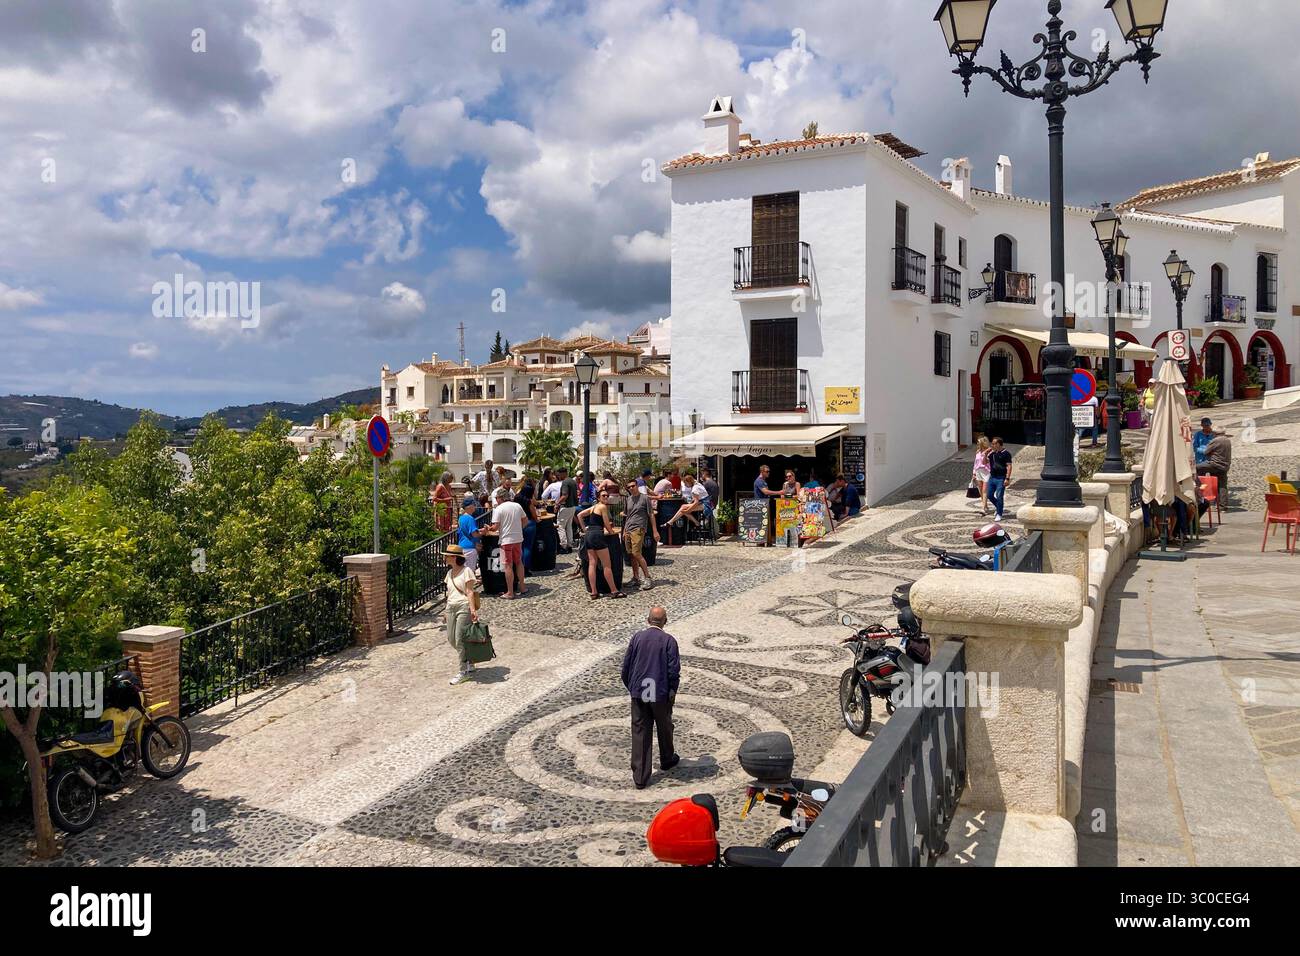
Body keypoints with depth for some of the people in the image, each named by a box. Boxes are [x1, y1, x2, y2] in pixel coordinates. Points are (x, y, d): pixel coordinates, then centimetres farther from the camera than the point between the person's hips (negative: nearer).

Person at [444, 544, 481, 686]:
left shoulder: (466, 571, -7)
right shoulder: (450, 573, 15)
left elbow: (470, 591, -13)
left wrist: (473, 609, -21)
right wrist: (447, 610, 18)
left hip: (464, 607, -8)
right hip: (451, 607, 8)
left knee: (460, 639, -8)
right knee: (451, 639, 6)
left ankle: (464, 671, 0)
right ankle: (468, 660, 26)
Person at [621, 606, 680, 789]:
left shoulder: (637, 637, -2)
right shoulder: (669, 640, -10)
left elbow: (626, 667, 2)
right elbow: (674, 670, -10)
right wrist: (673, 691, 4)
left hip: (638, 693, 2)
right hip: (661, 694, -2)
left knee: (640, 733, 6)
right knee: (664, 728, 21)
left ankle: (640, 777, 6)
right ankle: (667, 760, 43)